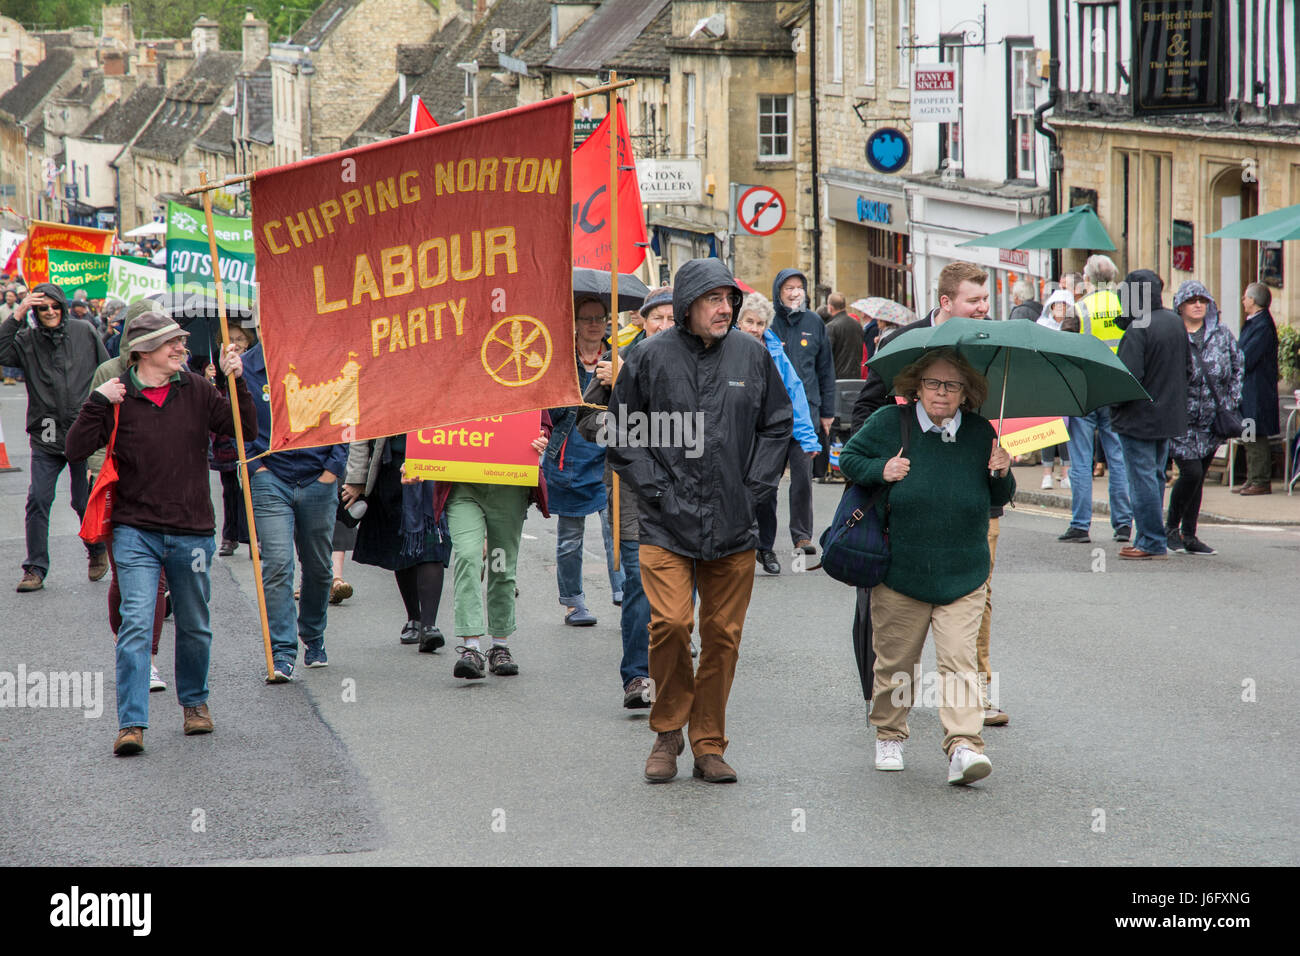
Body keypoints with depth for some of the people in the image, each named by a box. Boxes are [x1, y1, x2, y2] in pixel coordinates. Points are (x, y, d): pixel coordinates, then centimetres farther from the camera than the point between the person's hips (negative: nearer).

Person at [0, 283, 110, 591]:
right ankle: (35, 568, 2)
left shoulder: (84, 333, 3)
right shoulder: (26, 340, 1)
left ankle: (98, 551, 32)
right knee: (38, 499, -7)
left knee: (86, 501, 5)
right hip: (45, 436, 0)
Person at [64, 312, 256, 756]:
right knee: (136, 623, -13)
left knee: (194, 627, 13)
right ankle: (131, 724, -14)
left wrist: (238, 382, -7)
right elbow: (76, 449, -5)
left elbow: (246, 431, 4)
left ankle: (194, 702, 36)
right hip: (136, 531, -2)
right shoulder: (118, 397, -2)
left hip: (192, 531, 3)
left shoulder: (196, 391, 4)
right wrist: (97, 402, -15)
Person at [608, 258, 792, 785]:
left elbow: (777, 426, 15)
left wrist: (756, 487, 6)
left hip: (734, 525, 3)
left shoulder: (752, 355, 6)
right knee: (670, 623, -15)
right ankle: (668, 732, 6)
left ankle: (709, 745, 16)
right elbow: (622, 433, 5)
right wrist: (653, 487, -3)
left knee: (722, 634, 5)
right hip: (667, 523, -3)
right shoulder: (651, 358, -1)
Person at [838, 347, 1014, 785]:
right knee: (895, 662, 8)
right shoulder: (889, 424, -1)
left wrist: (1001, 476, -8)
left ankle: (964, 747, -16)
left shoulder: (980, 434, 6)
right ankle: (889, 737, 27)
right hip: (899, 571, 0)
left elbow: (998, 500, 14)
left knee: (958, 661, -10)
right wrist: (880, 470, -11)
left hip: (962, 576, 0)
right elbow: (849, 458, 8)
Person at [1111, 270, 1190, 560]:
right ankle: (1153, 539, 21)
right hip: (1168, 414, 8)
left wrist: (1114, 405, -8)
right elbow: (1187, 367, 15)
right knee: (1156, 476, 16)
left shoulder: (1137, 330, -21)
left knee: (1143, 478, -3)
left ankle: (1151, 541, -1)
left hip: (1138, 418, -8)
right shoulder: (1176, 322, 6)